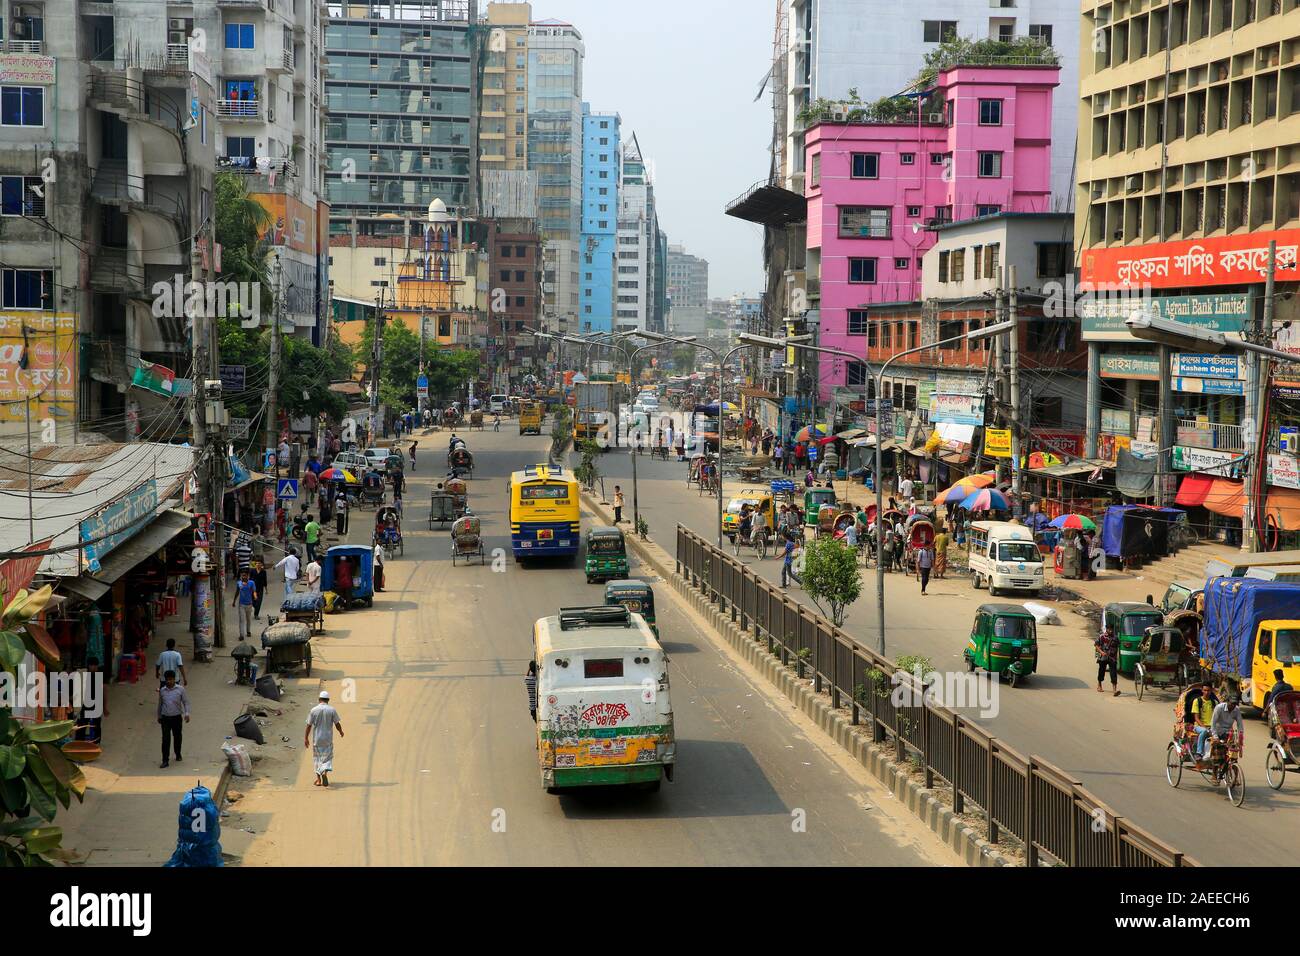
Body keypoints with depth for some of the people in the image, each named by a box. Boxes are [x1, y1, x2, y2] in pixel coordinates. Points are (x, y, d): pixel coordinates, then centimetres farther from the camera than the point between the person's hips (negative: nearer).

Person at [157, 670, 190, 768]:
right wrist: (159, 717, 18)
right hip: (165, 718, 0)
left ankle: (178, 754, 39)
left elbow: (186, 702, -3)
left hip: (176, 717, 0)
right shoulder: (162, 690, 0)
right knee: (165, 739, -7)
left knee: (177, 737, 16)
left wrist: (187, 713, -16)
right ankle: (165, 761, -6)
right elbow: (160, 704, 12)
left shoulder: (180, 689, -7)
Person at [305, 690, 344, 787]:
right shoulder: (332, 710, -6)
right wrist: (341, 732, 18)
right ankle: (325, 772, -19)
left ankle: (318, 779, 14)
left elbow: (309, 725, -5)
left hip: (317, 739, 0)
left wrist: (306, 738, 3)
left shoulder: (314, 710, -6)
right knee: (327, 757, 7)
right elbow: (337, 724, -2)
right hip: (328, 739, 0)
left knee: (317, 757, 12)